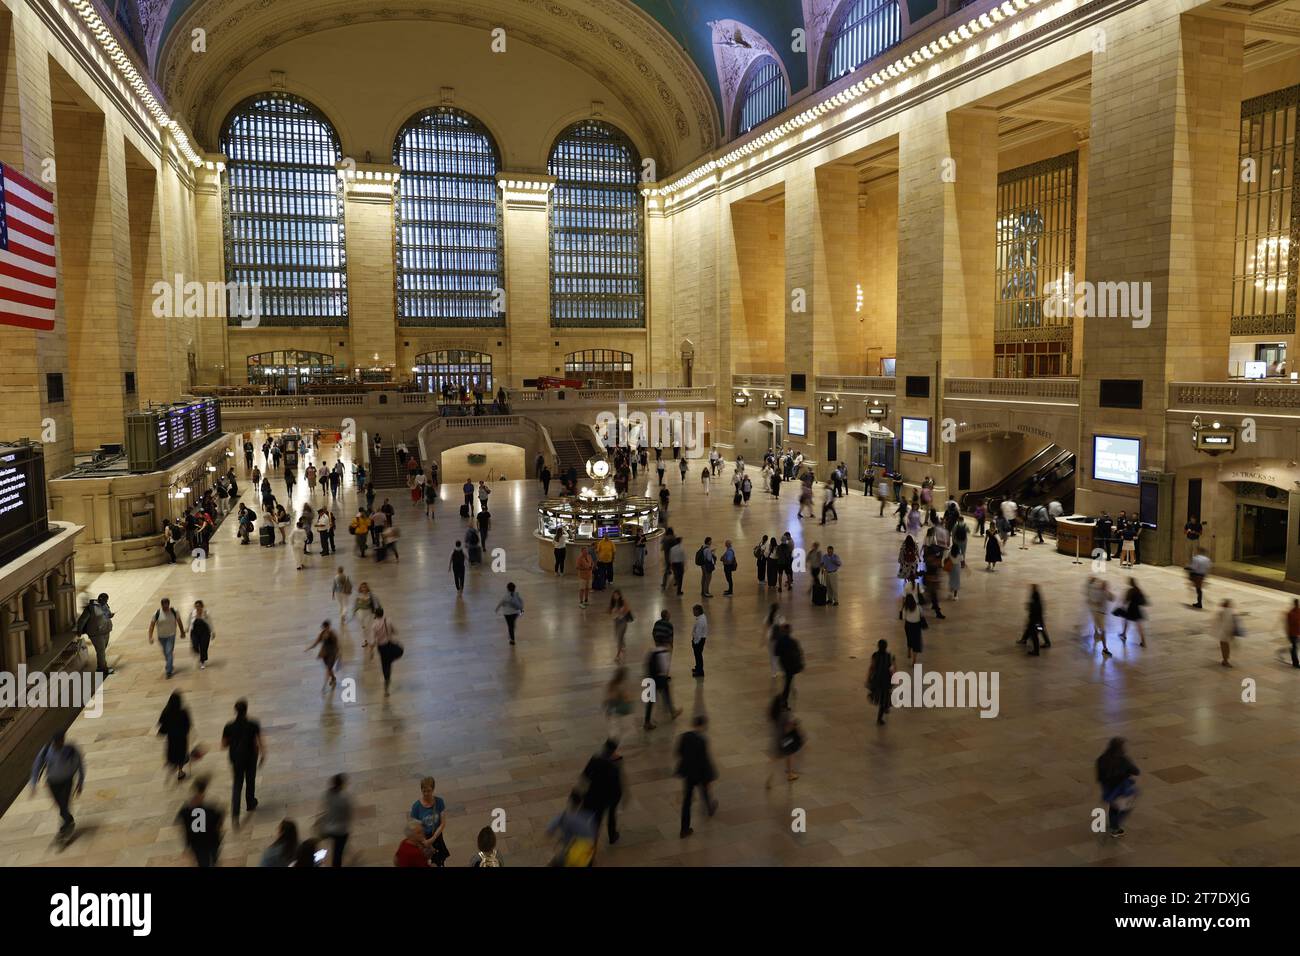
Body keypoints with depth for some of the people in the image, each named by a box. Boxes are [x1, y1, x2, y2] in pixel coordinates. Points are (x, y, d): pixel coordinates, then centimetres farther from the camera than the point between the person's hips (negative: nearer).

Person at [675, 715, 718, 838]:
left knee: (687, 800, 11)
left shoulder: (683, 737, -10)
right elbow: (706, 760, -20)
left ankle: (684, 830, 15)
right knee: (705, 792, 28)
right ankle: (711, 808, 57)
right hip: (700, 774, -3)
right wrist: (710, 778, -11)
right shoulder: (702, 740, -25)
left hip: (687, 773, 3)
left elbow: (679, 753, 3)